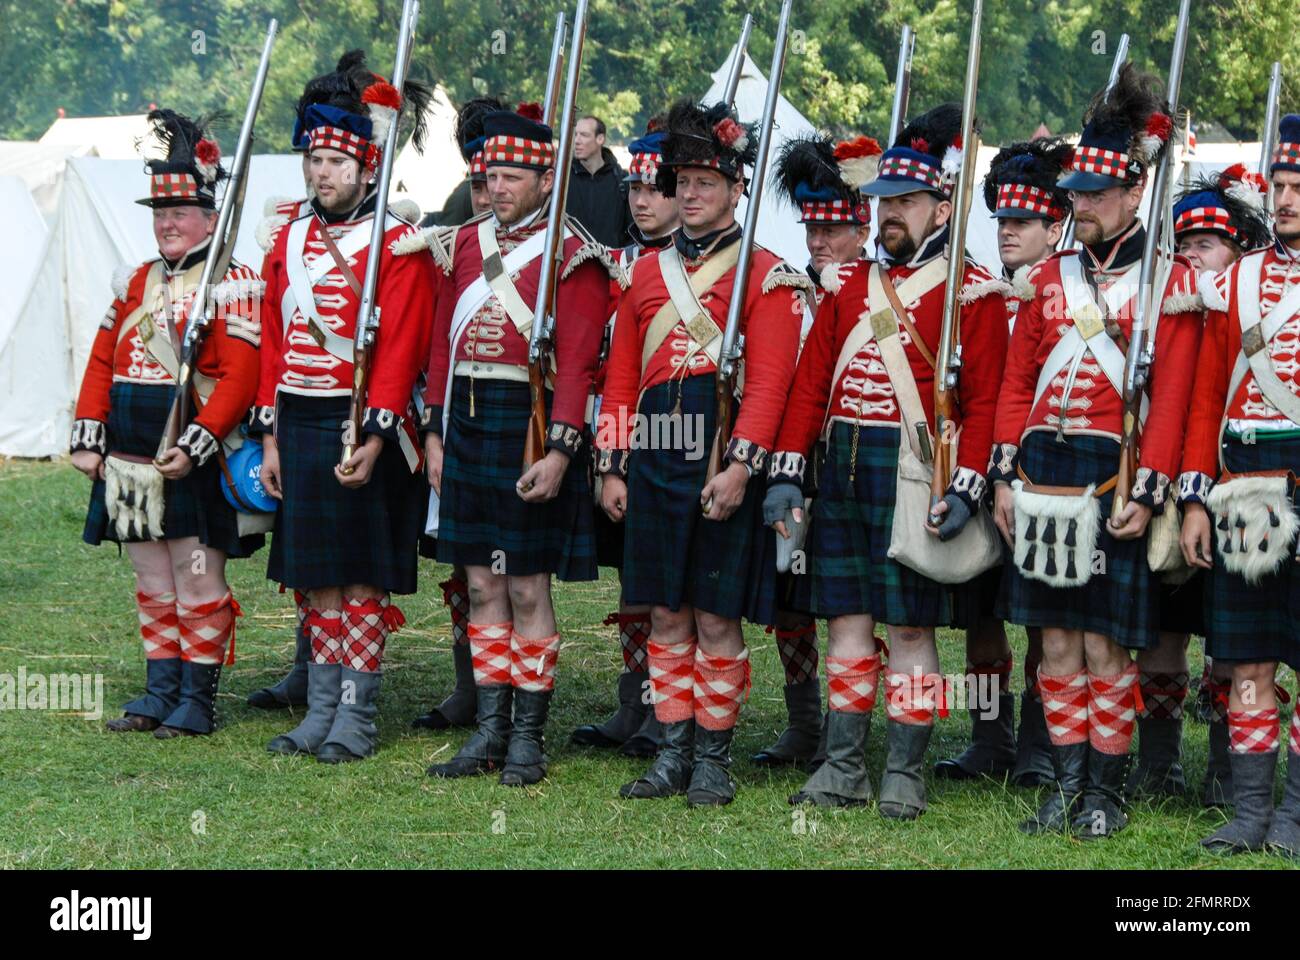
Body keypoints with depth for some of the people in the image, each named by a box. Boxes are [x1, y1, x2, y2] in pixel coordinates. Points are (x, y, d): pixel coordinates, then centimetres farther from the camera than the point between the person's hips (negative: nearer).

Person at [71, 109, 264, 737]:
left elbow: (239, 377, -16)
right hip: (131, 459, 7)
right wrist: (88, 438, 5)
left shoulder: (232, 285, -7)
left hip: (192, 460, -7)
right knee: (152, 585, 13)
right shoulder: (137, 282, 14)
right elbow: (102, 362, 15)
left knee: (199, 584, 0)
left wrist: (193, 446, -22)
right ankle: (160, 693, 21)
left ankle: (197, 701, 8)